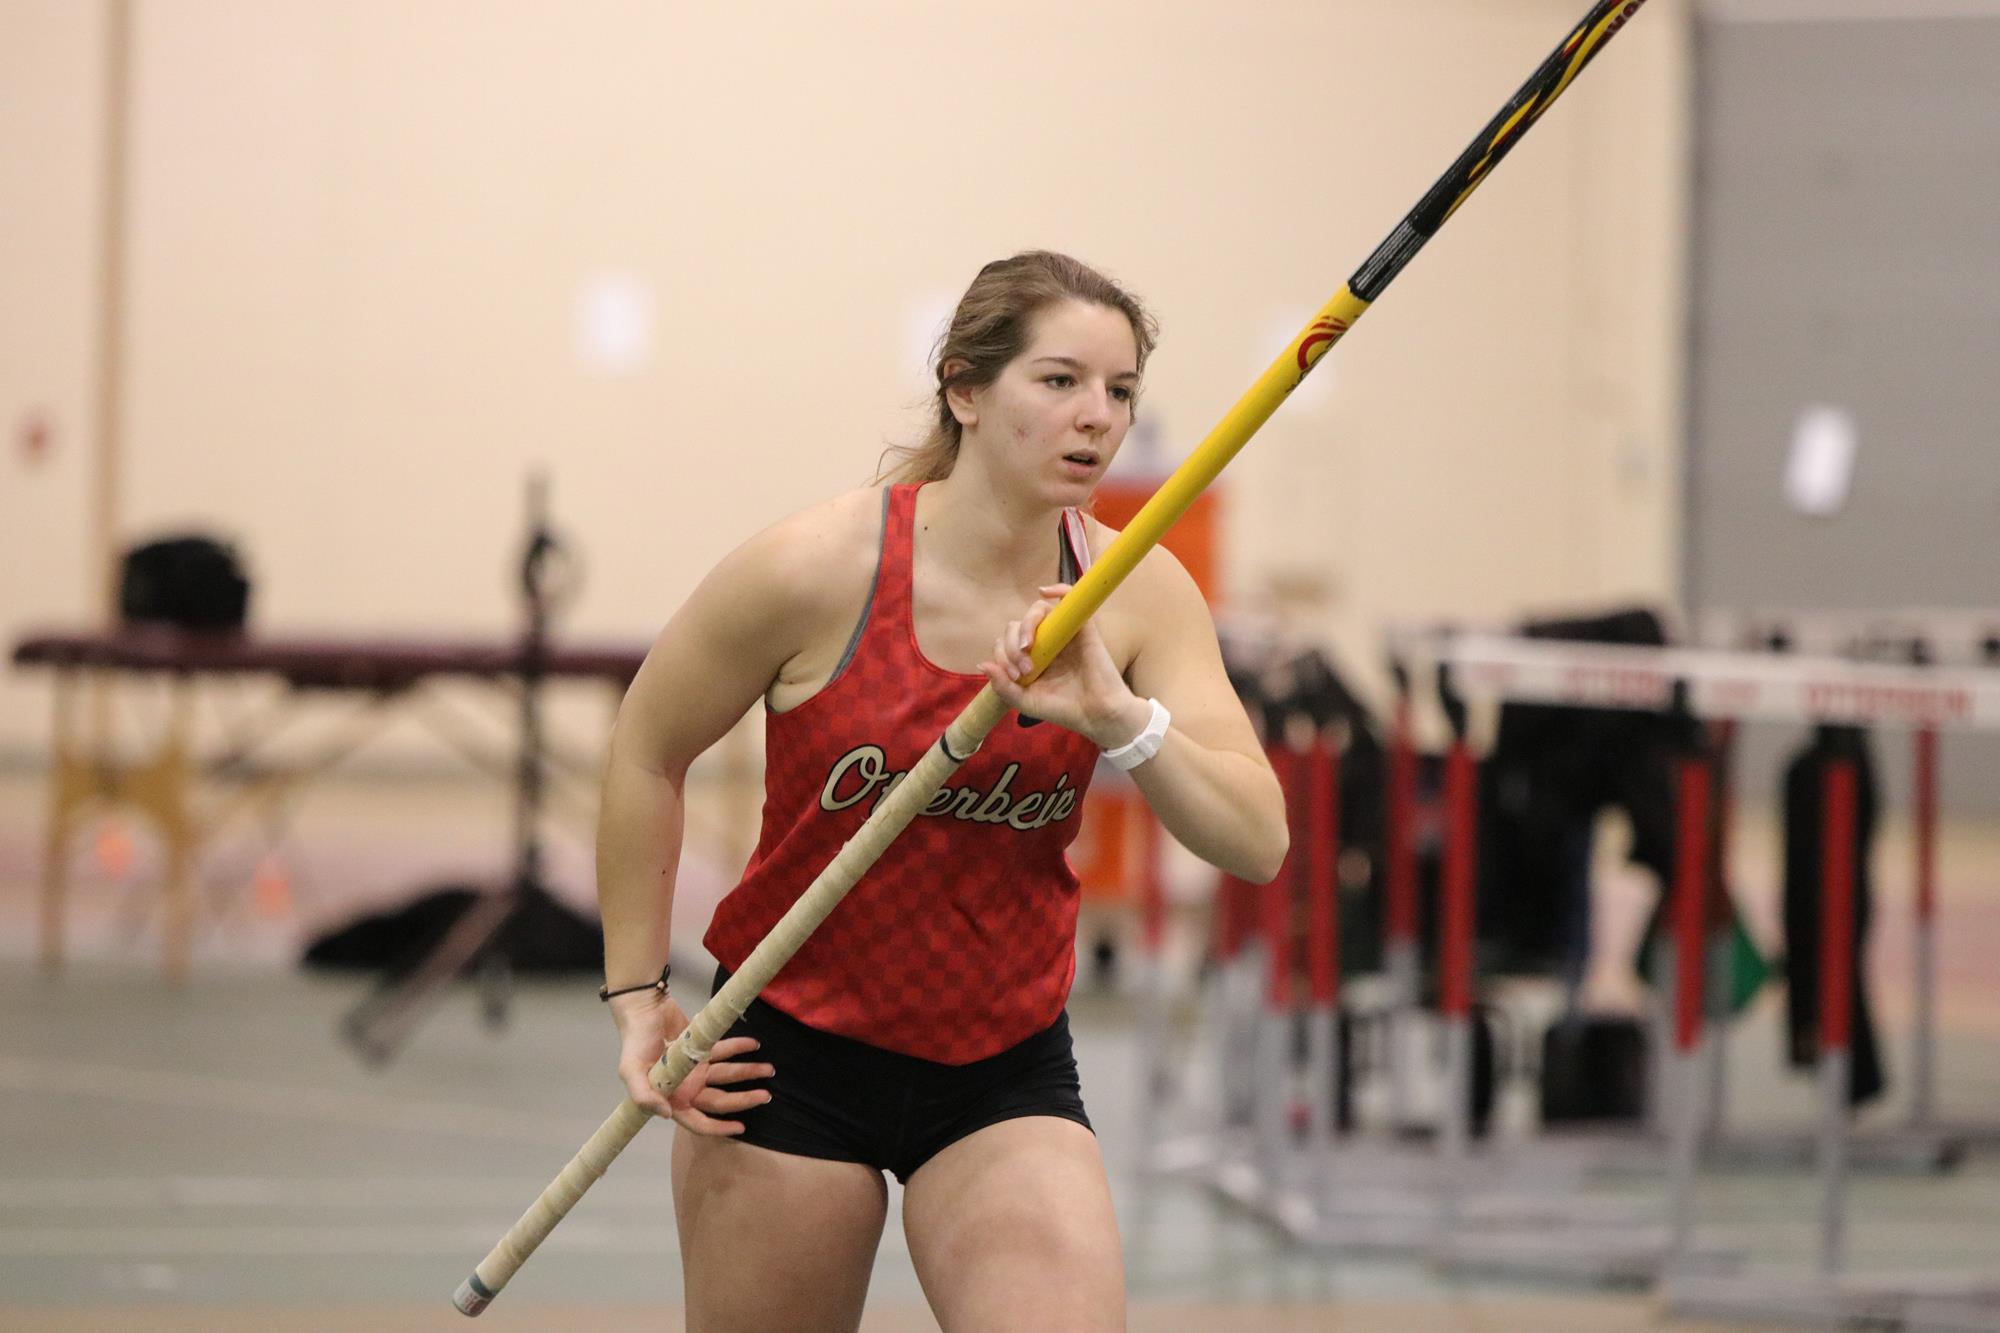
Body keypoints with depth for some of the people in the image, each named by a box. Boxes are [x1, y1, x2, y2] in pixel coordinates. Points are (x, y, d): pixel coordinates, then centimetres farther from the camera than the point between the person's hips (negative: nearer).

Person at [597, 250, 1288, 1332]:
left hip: (1004, 1074, 2)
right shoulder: (817, 570, -15)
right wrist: (637, 996, -1)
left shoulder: (1137, 593, -6)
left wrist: (1117, 717, -29)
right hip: (792, 1049, -2)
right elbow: (646, 755, -1)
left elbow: (1256, 843, -13)